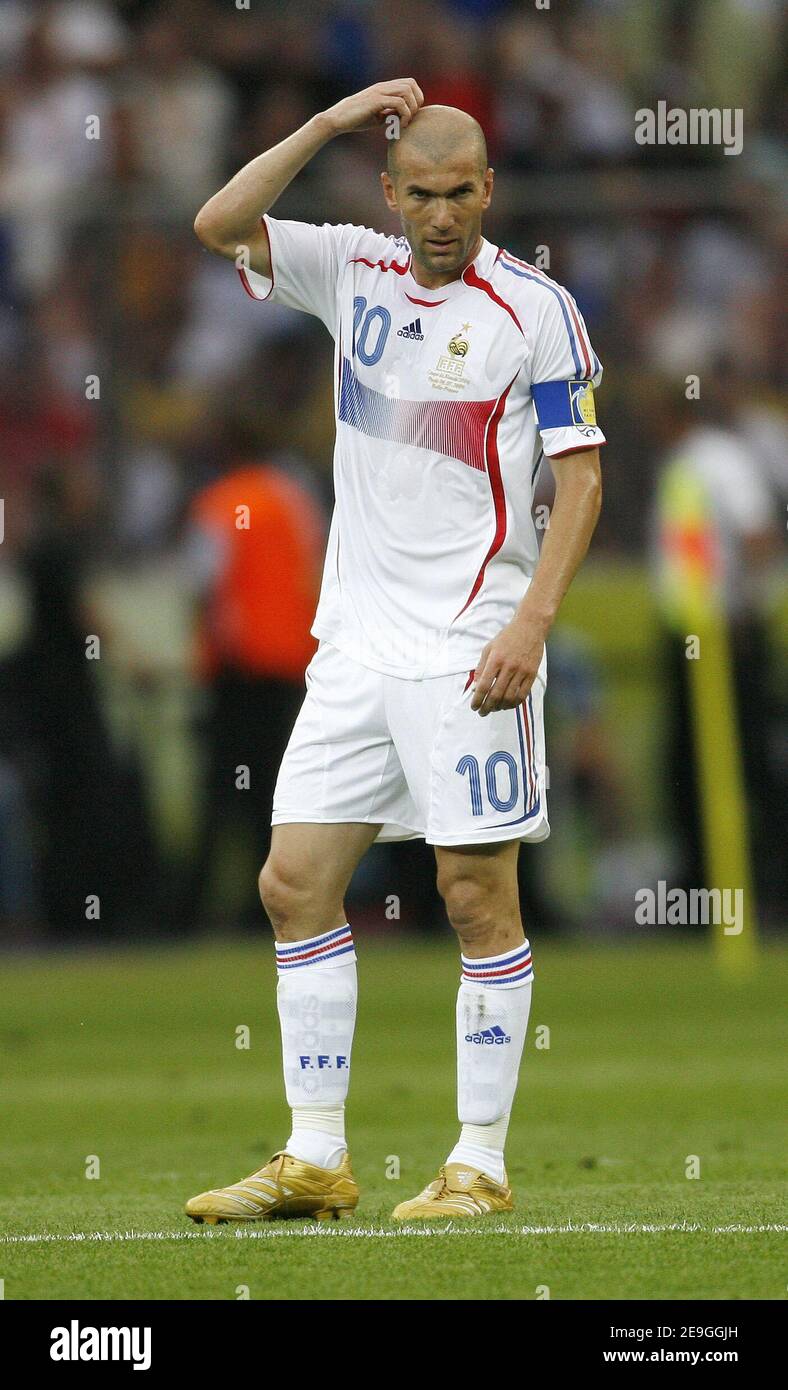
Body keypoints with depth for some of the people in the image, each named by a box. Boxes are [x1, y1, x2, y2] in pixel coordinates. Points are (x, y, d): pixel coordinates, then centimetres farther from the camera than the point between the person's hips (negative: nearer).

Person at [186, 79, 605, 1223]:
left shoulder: (537, 308, -6)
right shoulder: (355, 272, 8)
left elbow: (582, 478, -7)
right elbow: (220, 225, 3)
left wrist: (529, 625, -16)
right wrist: (332, 123, -5)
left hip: (468, 647, -6)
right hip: (356, 643, 6)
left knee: (478, 897, -4)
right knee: (295, 883, 3)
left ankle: (481, 1166, 1)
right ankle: (315, 1160, 9)